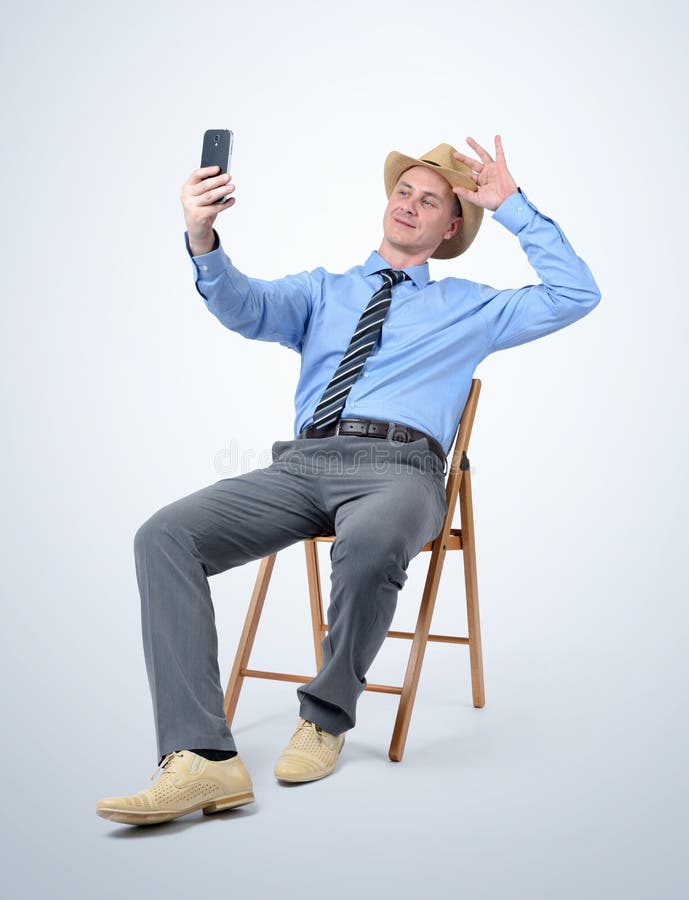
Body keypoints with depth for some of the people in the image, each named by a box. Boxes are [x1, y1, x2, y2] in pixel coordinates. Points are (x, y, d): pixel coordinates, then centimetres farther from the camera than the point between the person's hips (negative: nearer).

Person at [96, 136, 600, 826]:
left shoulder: (469, 307, 23)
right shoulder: (322, 291, 27)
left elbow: (576, 294, 13)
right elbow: (246, 309, 7)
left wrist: (511, 206, 13)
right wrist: (203, 241, -15)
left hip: (398, 467, -3)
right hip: (301, 464, 3)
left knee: (369, 543, -42)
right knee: (164, 536, -23)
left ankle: (326, 717, -14)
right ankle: (201, 758, -30)